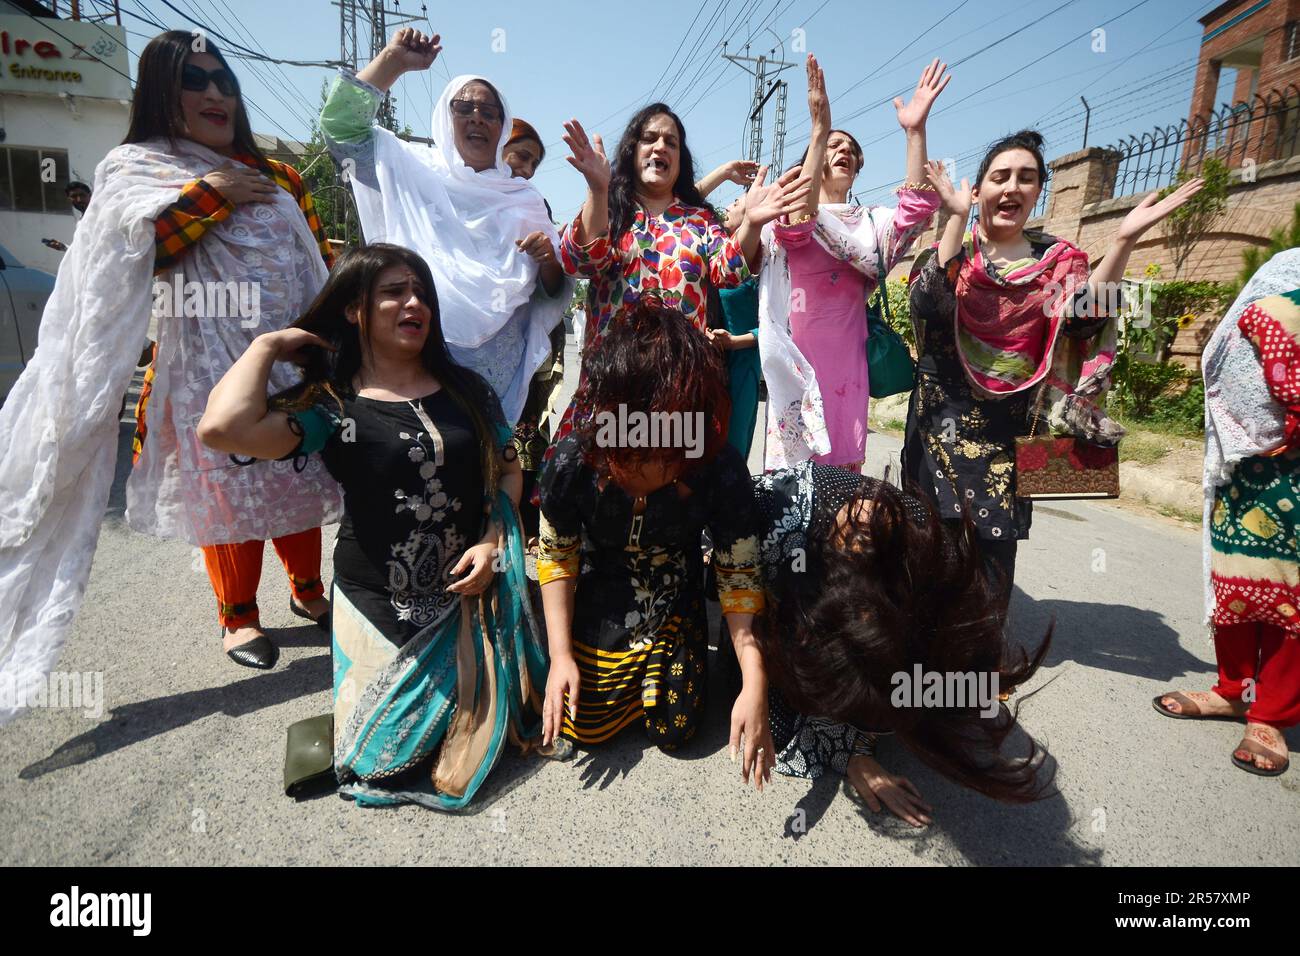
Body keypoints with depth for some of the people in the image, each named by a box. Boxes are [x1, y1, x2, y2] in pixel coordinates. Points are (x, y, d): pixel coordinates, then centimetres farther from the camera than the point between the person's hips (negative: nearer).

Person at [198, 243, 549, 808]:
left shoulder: (465, 389, 5)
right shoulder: (331, 405, -7)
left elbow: (508, 469, 9)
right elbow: (222, 428, -24)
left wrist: (491, 542, -8)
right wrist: (266, 346, -8)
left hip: (466, 593, 3)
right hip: (377, 605, -2)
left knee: (473, 734, 1)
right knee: (385, 751, 2)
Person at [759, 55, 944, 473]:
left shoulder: (870, 222, 17)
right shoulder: (787, 213, 6)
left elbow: (915, 210, -2)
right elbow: (798, 223, -19)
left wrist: (915, 131, -12)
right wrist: (819, 128, -24)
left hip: (846, 360, 4)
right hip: (799, 357, -4)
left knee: (842, 466, 5)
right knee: (795, 467, -5)